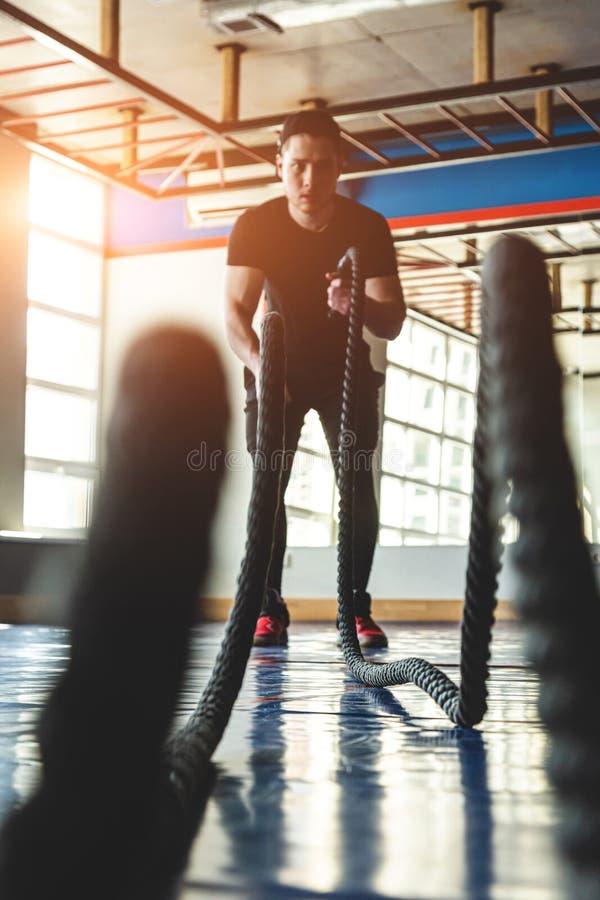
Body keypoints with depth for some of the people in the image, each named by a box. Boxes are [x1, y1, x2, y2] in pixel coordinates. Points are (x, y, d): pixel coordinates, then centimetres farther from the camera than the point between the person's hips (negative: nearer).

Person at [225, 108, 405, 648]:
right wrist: (257, 362, -48)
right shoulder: (256, 226, -19)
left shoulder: (368, 227, -19)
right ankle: (270, 610, -5)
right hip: (277, 364, 0)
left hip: (346, 366, 0)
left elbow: (393, 323, -24)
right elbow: (236, 310, -28)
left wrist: (359, 306, -47)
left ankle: (357, 608, -4)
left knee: (357, 482, -11)